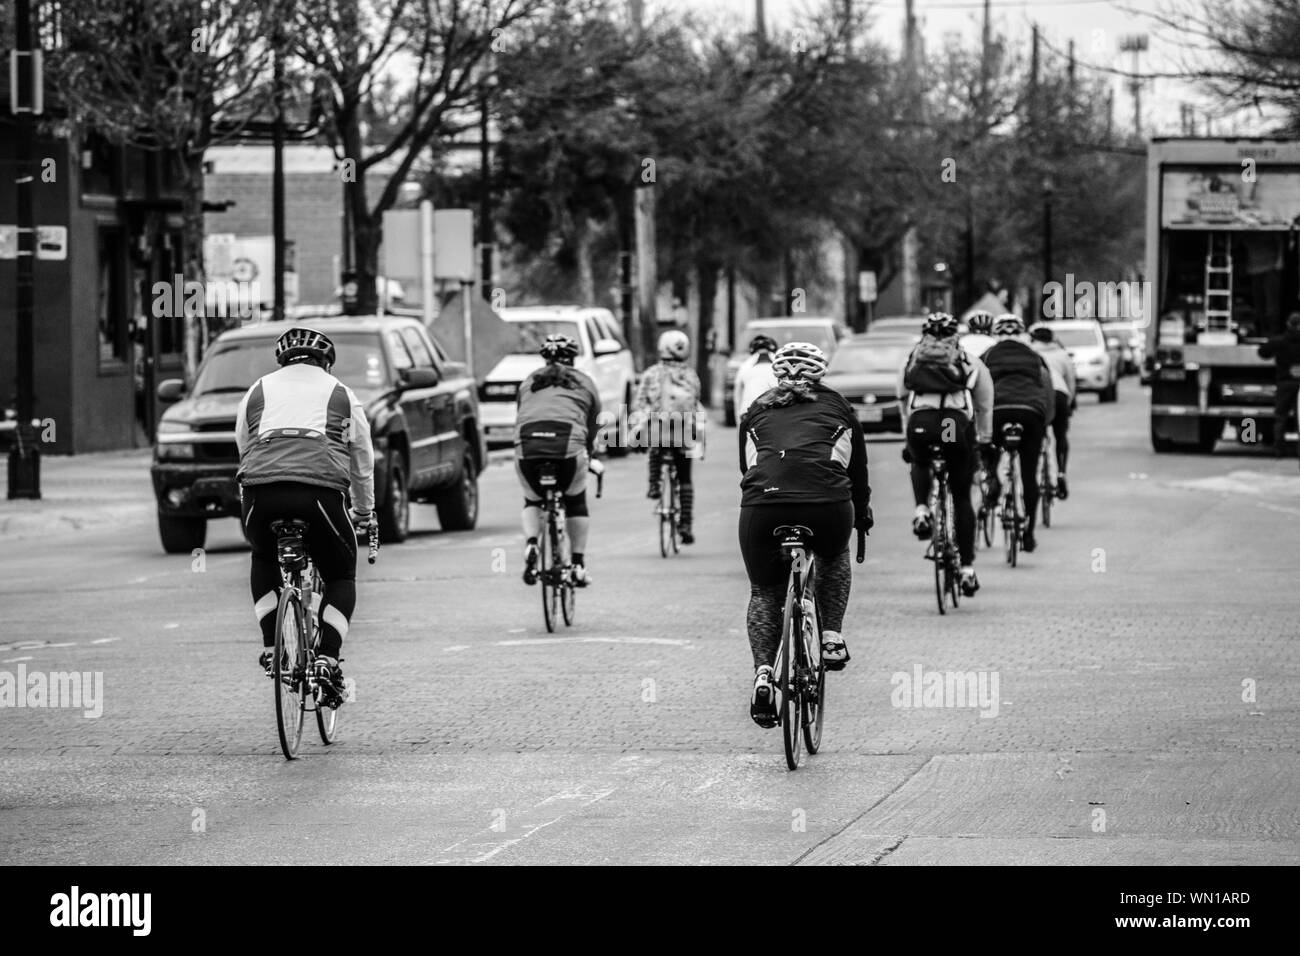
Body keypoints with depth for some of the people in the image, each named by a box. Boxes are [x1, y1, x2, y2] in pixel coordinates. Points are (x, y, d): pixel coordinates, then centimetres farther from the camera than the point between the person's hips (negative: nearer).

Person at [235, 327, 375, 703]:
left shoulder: (257, 392, 28)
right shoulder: (342, 395, 25)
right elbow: (362, 462, 31)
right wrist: (364, 512, 45)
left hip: (261, 491, 1)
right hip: (322, 491, -1)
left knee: (264, 561, 31)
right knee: (341, 577, 18)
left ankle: (271, 647, 18)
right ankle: (326, 660, -1)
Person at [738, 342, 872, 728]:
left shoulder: (757, 411, 27)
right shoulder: (836, 406, 25)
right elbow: (858, 468, 33)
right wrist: (862, 514, 48)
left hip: (762, 502, 0)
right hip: (827, 502, 0)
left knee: (764, 592, 17)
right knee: (834, 558, 33)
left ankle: (763, 674, -2)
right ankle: (831, 637, 18)